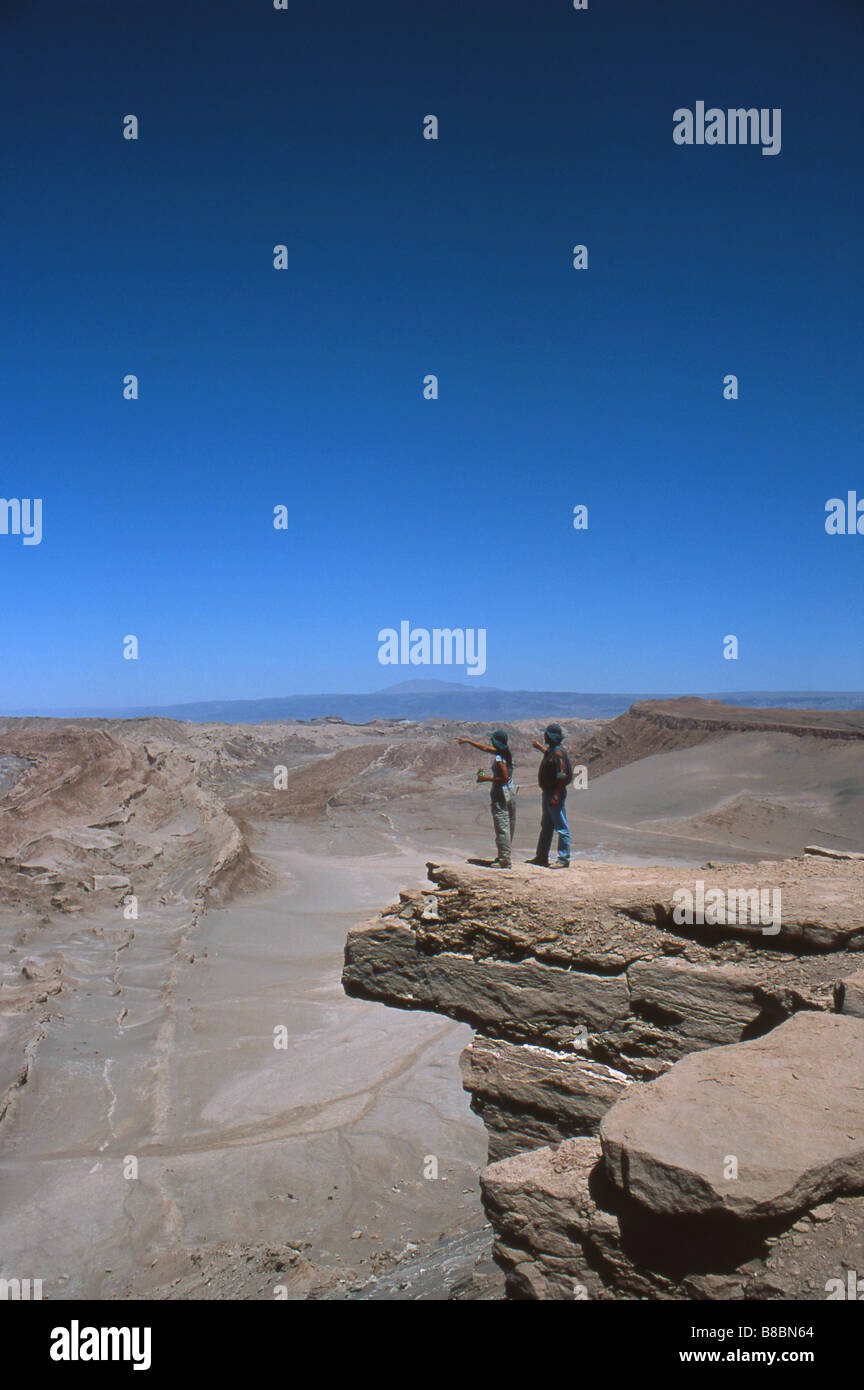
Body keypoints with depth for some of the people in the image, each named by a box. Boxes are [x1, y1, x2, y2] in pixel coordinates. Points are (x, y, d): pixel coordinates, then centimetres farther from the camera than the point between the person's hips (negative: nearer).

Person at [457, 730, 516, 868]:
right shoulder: (506, 754, 9)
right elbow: (485, 748, 21)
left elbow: (504, 778, -23)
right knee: (510, 826, 14)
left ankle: (504, 860, -3)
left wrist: (486, 778, -15)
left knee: (502, 827, -5)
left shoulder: (499, 758, -18)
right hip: (511, 792, 9)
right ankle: (505, 855, 26)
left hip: (501, 794, -9)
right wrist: (468, 741, 27)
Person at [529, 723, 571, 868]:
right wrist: (539, 746, 53)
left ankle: (564, 860, 1)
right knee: (546, 826, 18)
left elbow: (562, 776, -25)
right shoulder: (551, 750, 9)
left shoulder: (558, 753, -21)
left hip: (555, 793, -11)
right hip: (547, 792, 11)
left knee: (561, 828, -4)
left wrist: (556, 796, -27)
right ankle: (541, 857, 28)